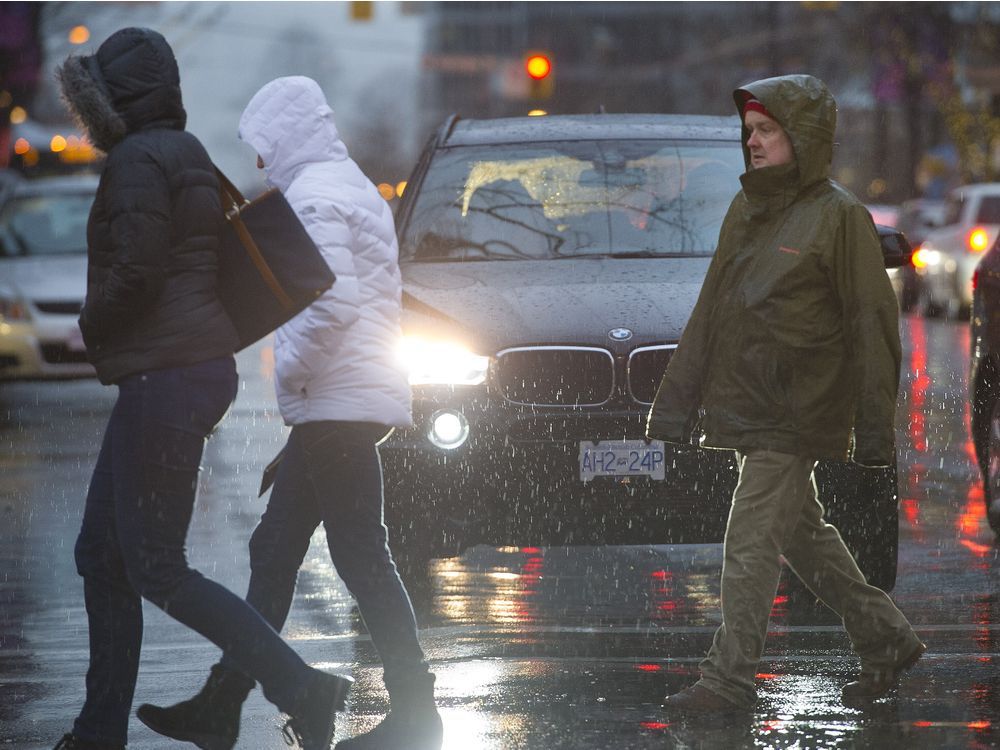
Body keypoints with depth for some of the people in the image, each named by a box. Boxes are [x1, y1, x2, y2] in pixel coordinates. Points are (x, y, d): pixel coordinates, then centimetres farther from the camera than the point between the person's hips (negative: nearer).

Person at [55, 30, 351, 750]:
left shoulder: (139, 161, -14)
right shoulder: (189, 158, 17)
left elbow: (135, 271, -21)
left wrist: (92, 326, -4)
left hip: (164, 379, -10)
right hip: (202, 367, 10)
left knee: (158, 571, -7)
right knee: (101, 556, 13)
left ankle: (304, 689, -11)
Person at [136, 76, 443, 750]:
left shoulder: (313, 197, -13)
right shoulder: (354, 189, 20)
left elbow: (332, 298, -25)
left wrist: (291, 365, -13)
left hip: (338, 406, -11)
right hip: (338, 408, 11)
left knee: (362, 555, -7)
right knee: (274, 550, 12)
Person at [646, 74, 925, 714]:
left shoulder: (838, 217, -9)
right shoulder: (747, 212, 13)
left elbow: (872, 325, -10)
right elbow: (709, 315, 17)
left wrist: (875, 433, -12)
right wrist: (675, 405, 14)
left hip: (796, 417, -8)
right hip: (745, 408, 8)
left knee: (751, 543, -9)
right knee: (804, 535, 15)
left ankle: (730, 679, -4)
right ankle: (886, 638, 27)